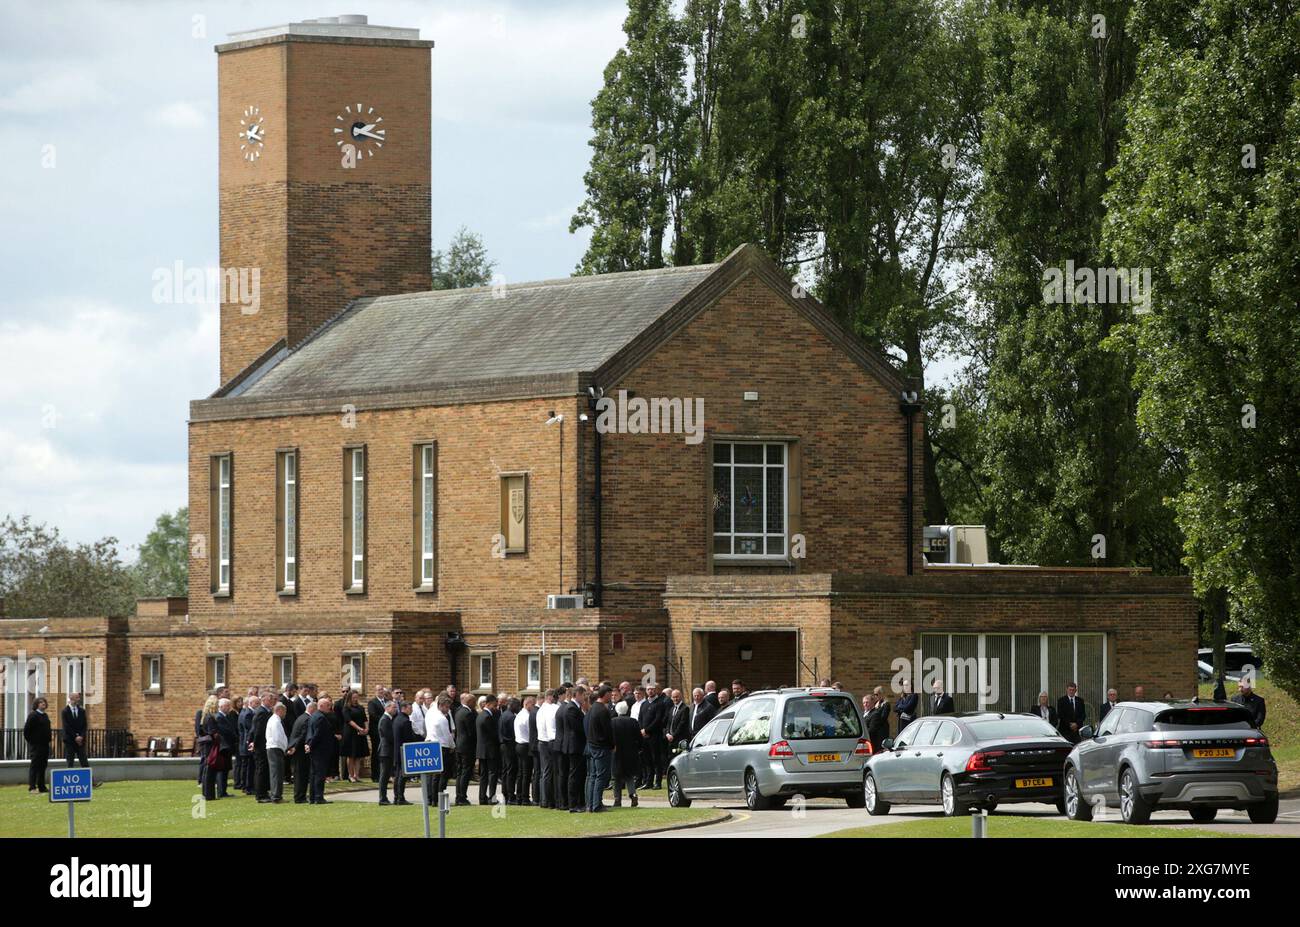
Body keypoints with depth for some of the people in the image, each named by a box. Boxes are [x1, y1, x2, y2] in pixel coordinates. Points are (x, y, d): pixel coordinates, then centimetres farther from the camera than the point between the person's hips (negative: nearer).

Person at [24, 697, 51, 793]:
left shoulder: (45, 716, 14)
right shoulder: (33, 715, -10)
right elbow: (26, 730, -13)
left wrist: (48, 740, 13)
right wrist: (30, 741, -9)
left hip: (44, 745, 8)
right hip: (35, 745, -8)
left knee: (43, 765, 10)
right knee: (35, 765, -7)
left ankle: (41, 787, 15)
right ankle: (32, 787, -6)